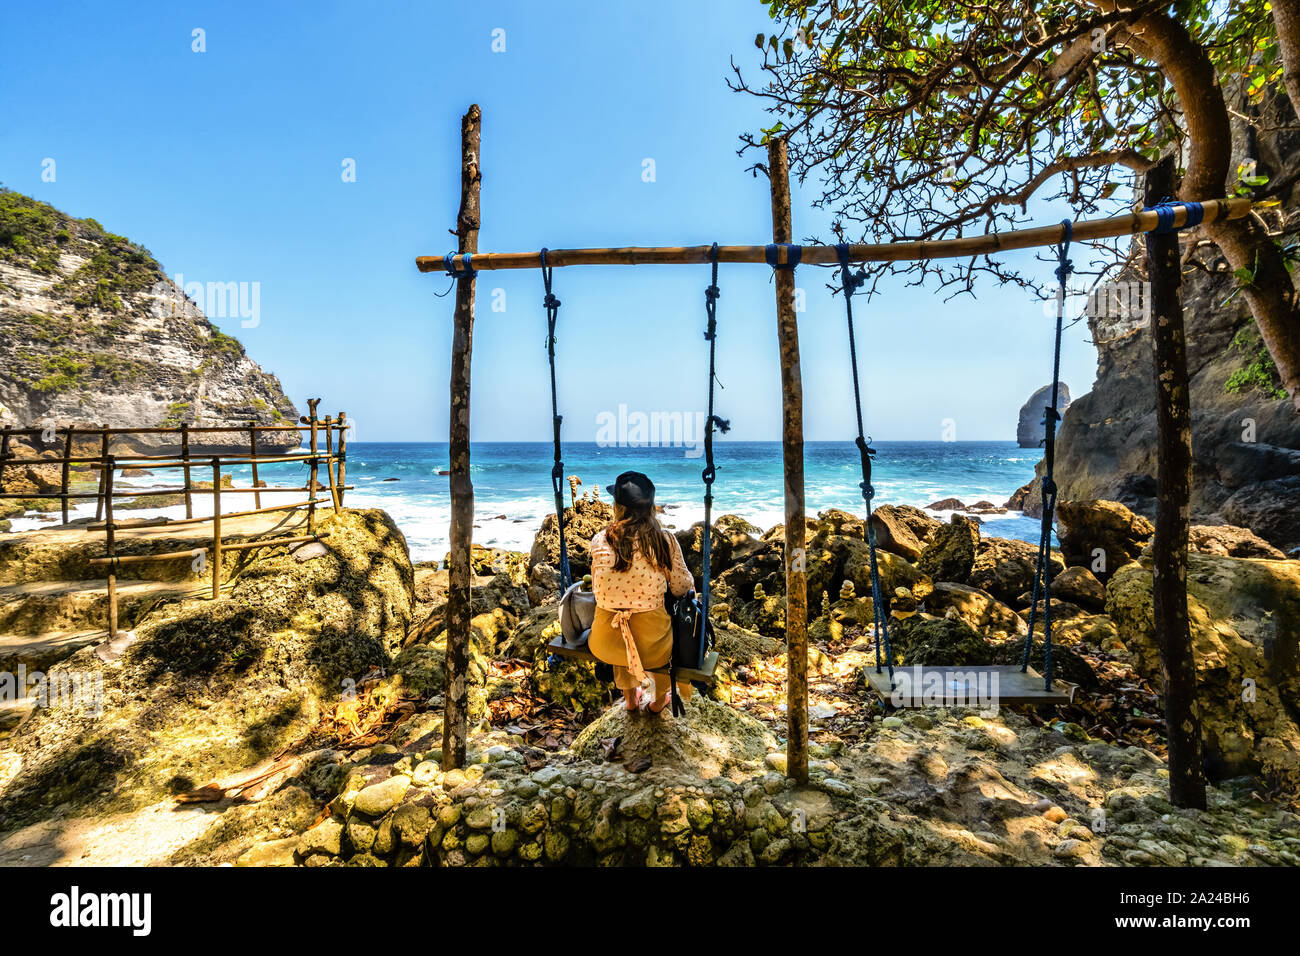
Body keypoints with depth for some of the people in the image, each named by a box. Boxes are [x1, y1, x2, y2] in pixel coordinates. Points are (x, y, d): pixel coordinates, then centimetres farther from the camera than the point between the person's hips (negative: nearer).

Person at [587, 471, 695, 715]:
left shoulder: (599, 541, -10)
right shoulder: (665, 542, -12)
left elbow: (598, 588, 2)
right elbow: (682, 588, 0)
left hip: (604, 645, 2)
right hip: (652, 647, -1)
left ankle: (631, 697, 53)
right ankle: (659, 700, 50)